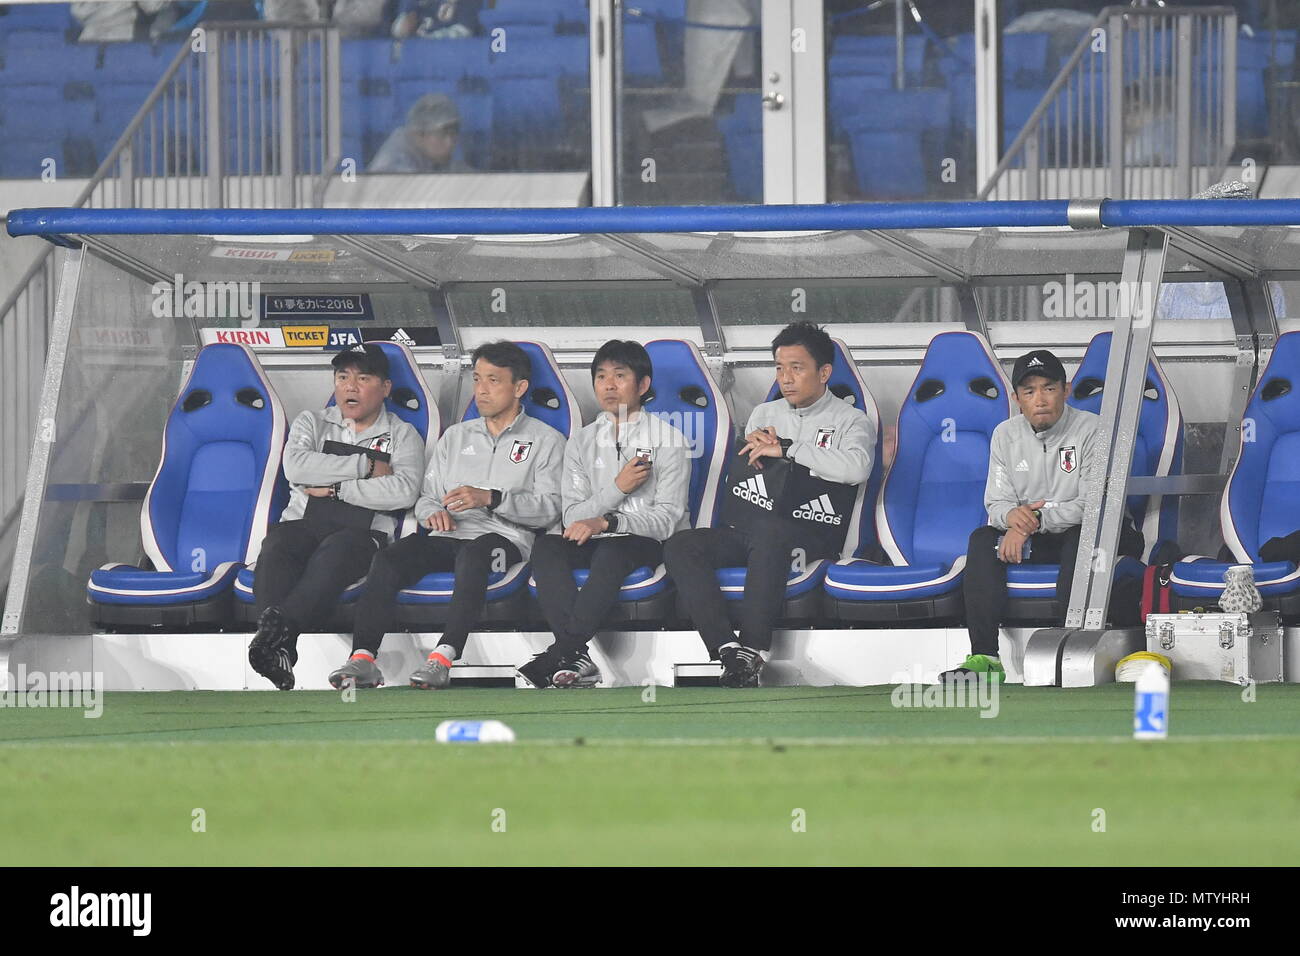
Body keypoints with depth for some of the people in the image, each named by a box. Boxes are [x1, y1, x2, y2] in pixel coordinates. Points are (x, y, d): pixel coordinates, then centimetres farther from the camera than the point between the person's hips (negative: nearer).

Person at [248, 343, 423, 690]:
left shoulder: (402, 436, 15)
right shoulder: (312, 423, 20)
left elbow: (404, 491, -6)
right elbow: (296, 467, -3)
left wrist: (334, 488, -7)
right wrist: (366, 466, -3)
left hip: (363, 534, -2)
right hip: (305, 525, 2)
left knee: (336, 550, -38)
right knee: (277, 544, -34)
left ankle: (278, 628, -55)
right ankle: (278, 648, -51)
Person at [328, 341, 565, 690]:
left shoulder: (546, 441, 11)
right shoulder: (456, 436, 28)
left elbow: (549, 508, -3)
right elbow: (426, 496, 23)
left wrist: (491, 498, -16)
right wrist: (433, 512, -3)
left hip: (504, 538, -5)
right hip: (447, 537, 5)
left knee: (473, 555, -41)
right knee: (387, 560, -25)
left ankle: (443, 658, -53)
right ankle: (363, 658, -38)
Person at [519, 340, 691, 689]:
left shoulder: (668, 439, 2)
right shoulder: (582, 443, 14)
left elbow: (666, 519, -8)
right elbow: (573, 518, 5)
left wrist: (606, 523, -23)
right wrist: (617, 488, -11)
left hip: (650, 544, -4)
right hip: (595, 543, 4)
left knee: (613, 551, -37)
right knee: (547, 547, -27)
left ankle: (558, 655, -43)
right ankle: (576, 659, -44)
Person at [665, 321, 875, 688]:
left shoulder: (850, 420, 8)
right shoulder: (764, 414, 26)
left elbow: (856, 467, -15)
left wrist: (785, 448, -12)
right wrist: (757, 444, -2)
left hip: (812, 536, -6)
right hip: (750, 529, 6)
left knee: (771, 532, -41)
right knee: (681, 546, -21)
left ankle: (753, 652, -43)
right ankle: (729, 650, -37)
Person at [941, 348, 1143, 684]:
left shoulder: (1091, 430, -11)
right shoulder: (1006, 435, 5)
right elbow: (997, 502, 1)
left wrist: (1035, 520, -28)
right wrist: (1012, 516, -25)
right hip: (1031, 542, 5)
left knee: (1082, 539, -37)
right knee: (982, 540, -19)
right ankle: (984, 656, -30)